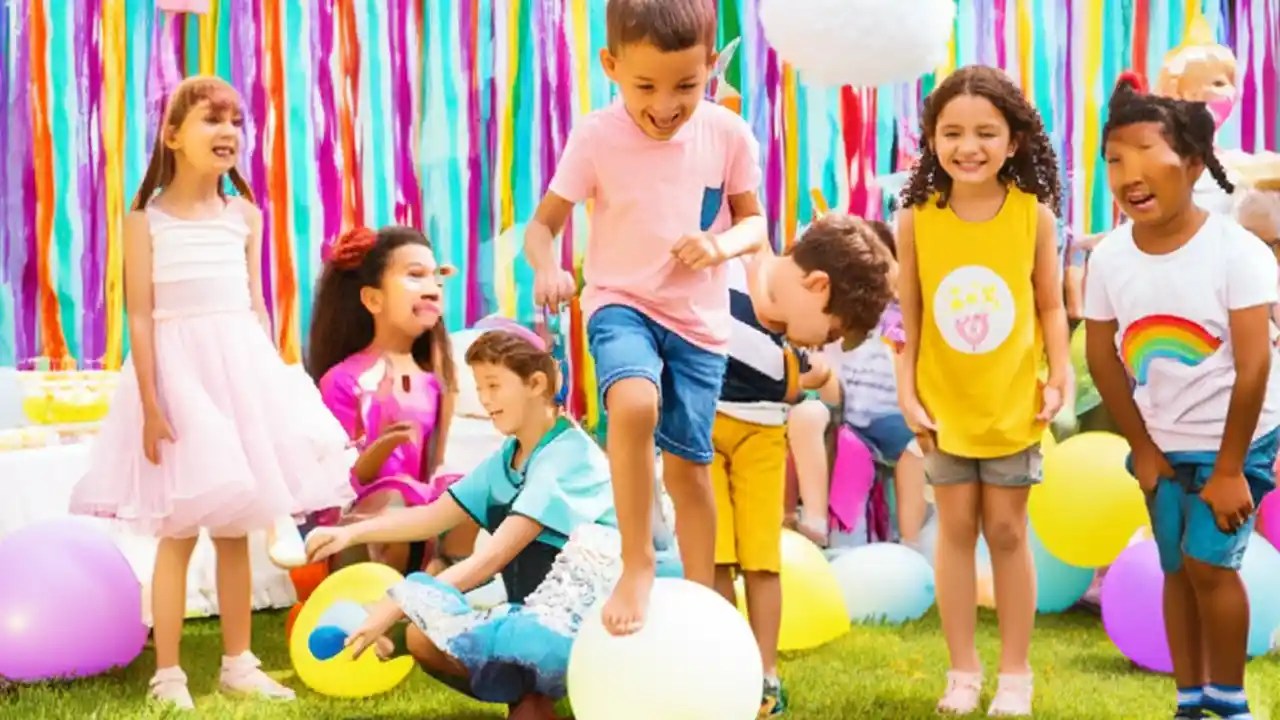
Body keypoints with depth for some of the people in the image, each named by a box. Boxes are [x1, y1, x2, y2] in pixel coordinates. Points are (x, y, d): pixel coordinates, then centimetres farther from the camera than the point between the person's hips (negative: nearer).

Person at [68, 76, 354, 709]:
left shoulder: (245, 216, 8)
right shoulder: (147, 219, -5)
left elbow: (256, 307, 12)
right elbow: (140, 316, -8)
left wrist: (274, 384, 9)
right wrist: (150, 404, -14)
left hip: (242, 368, 4)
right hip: (179, 371, -4)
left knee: (235, 529, 10)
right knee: (179, 531, -3)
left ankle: (238, 662, 20)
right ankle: (168, 674, 5)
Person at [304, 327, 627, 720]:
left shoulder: (569, 454, -17)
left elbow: (494, 557, -23)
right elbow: (433, 516, 9)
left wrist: (400, 603, -26)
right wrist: (352, 532, -7)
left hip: (585, 620, -8)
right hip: (535, 615, 8)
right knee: (422, 636, -6)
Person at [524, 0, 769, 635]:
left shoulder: (728, 135, -7)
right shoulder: (595, 137, -12)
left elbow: (754, 220, 5)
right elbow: (543, 223, -6)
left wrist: (727, 243, -18)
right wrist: (545, 268, -28)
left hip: (699, 319, 3)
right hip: (622, 302, -2)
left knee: (689, 462, 9)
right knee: (635, 403, -32)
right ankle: (636, 566, -17)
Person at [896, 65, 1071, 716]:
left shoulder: (1034, 214, -8)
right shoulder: (916, 220, -8)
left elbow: (1050, 304, -2)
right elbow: (909, 314, -3)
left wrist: (1060, 376, -8)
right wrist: (907, 390, -5)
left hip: (1014, 402, 0)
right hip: (944, 403, 1)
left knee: (1007, 531, 9)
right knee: (955, 530, 9)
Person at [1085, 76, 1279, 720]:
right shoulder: (1108, 258, -11)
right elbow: (1103, 360, -1)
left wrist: (1228, 469, -19)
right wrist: (1143, 449, 0)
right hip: (1163, 445, 4)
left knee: (1208, 562, -8)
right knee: (1177, 569, 11)